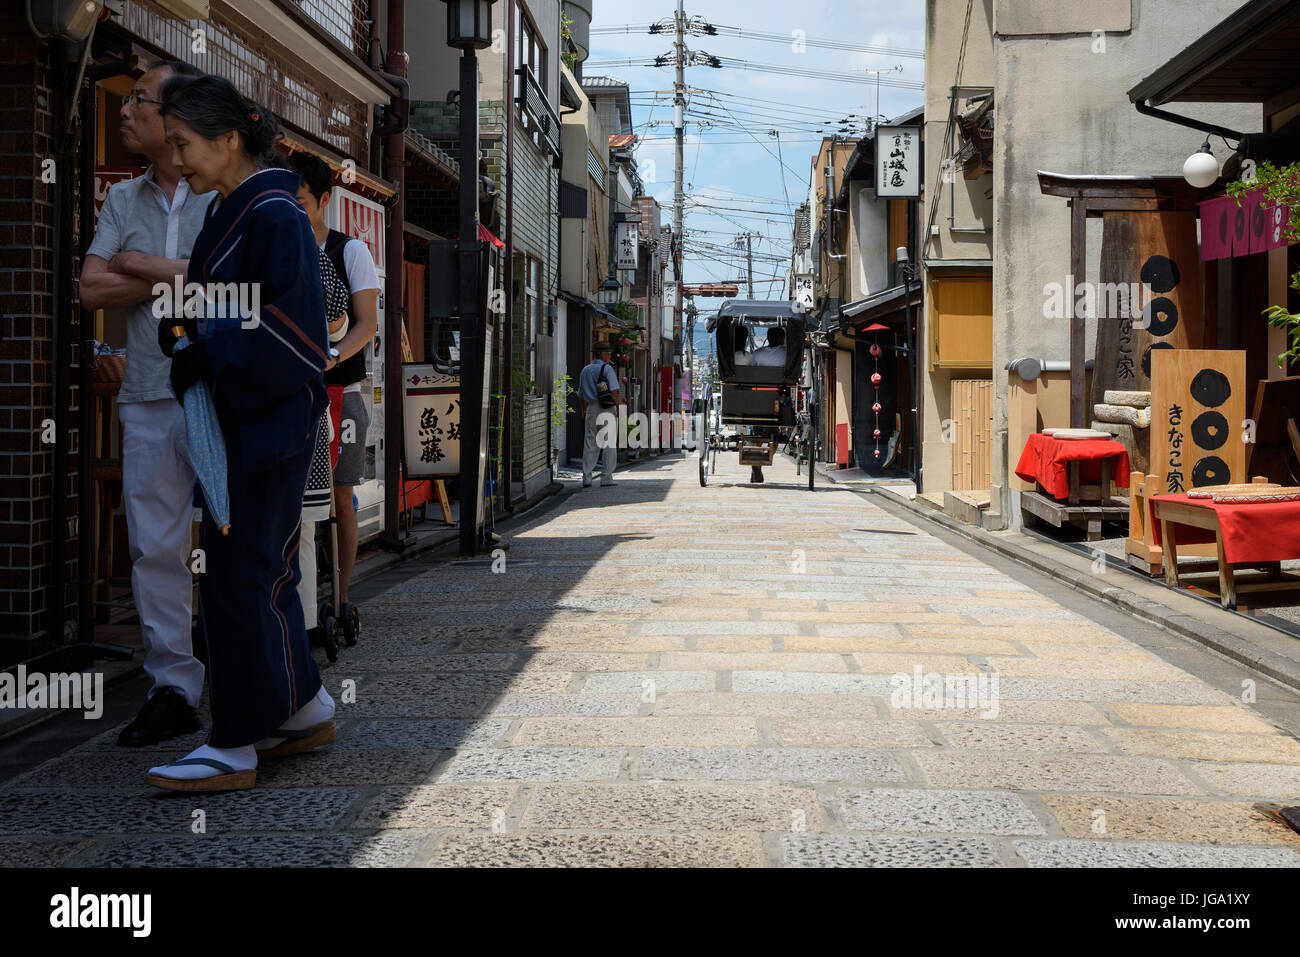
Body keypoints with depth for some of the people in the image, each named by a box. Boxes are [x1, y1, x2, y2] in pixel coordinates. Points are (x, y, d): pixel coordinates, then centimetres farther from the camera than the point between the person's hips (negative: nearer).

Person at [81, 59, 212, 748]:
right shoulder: (123, 198, 15)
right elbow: (92, 289, 5)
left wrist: (141, 264, -8)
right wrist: (180, 275, -6)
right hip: (147, 399, 5)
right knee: (155, 549, 4)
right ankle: (173, 691, 13)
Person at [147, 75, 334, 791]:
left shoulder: (274, 213, -14)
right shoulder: (231, 212, 15)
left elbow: (288, 325, -21)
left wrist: (210, 357, -17)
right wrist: (189, 335, 7)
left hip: (268, 421, -10)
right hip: (236, 416, 10)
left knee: (240, 574, -6)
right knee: (262, 568, 14)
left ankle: (235, 749, 2)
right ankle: (305, 709, 26)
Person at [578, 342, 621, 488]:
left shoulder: (585, 370, 13)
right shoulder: (607, 369, -6)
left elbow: (581, 395, 18)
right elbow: (614, 392, -14)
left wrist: (584, 411, 29)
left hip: (591, 410, 5)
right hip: (606, 409, -5)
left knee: (589, 445, 7)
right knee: (609, 444, 1)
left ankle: (586, 479, 2)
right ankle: (606, 478, -1)